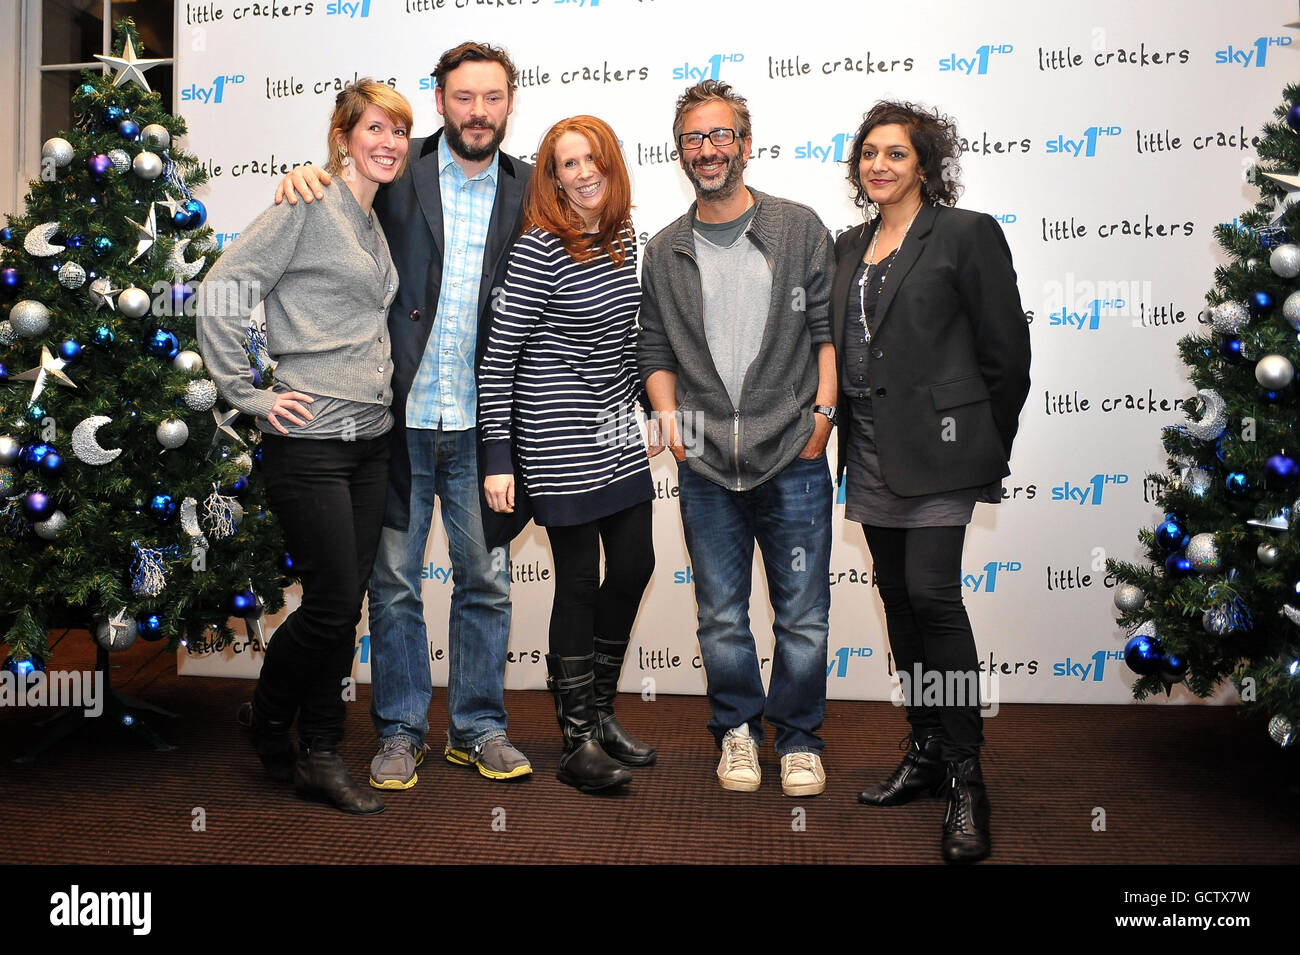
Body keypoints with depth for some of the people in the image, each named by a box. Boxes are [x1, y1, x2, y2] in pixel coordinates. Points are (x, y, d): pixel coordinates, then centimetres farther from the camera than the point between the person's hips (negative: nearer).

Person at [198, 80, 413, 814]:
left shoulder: (376, 224, 16)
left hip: (371, 439, 7)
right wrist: (250, 395, -12)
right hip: (310, 442, -7)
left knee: (346, 605, 9)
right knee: (332, 602, -3)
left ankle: (322, 759, 20)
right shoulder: (308, 208, -7)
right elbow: (219, 295, -12)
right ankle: (268, 723, 24)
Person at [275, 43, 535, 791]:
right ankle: (401, 731, 24)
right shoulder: (399, 172, 1)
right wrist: (302, 179, -13)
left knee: (486, 581, 9)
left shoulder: (527, 189, 6)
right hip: (399, 419, -1)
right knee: (394, 582, 8)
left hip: (481, 423, 1)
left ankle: (478, 728, 25)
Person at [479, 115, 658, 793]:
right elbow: (498, 356, -14)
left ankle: (598, 709, 30)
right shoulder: (539, 248, -15)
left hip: (617, 432, 7)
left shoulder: (625, 238, 6)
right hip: (558, 441, -7)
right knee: (579, 580, 0)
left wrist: (649, 410, 19)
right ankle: (578, 741, 15)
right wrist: (498, 456, -17)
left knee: (635, 565, 11)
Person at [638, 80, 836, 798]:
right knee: (721, 617, 11)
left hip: (793, 459, -1)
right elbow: (656, 351, 14)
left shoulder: (800, 229, 5)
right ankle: (737, 727, 31)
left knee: (802, 616, 5)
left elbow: (828, 329, 3)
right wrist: (668, 414, -1)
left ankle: (797, 737, 26)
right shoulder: (664, 254, 10)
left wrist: (822, 414, -6)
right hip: (706, 467, 2)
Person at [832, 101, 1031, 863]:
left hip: (935, 449, -6)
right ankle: (926, 752, 24)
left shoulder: (966, 233, -3)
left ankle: (966, 778, 0)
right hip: (870, 452, 7)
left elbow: (1006, 351, -4)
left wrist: (987, 452, -1)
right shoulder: (849, 246, 15)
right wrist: (845, 437, 15)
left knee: (933, 593, -13)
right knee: (900, 601, 11)